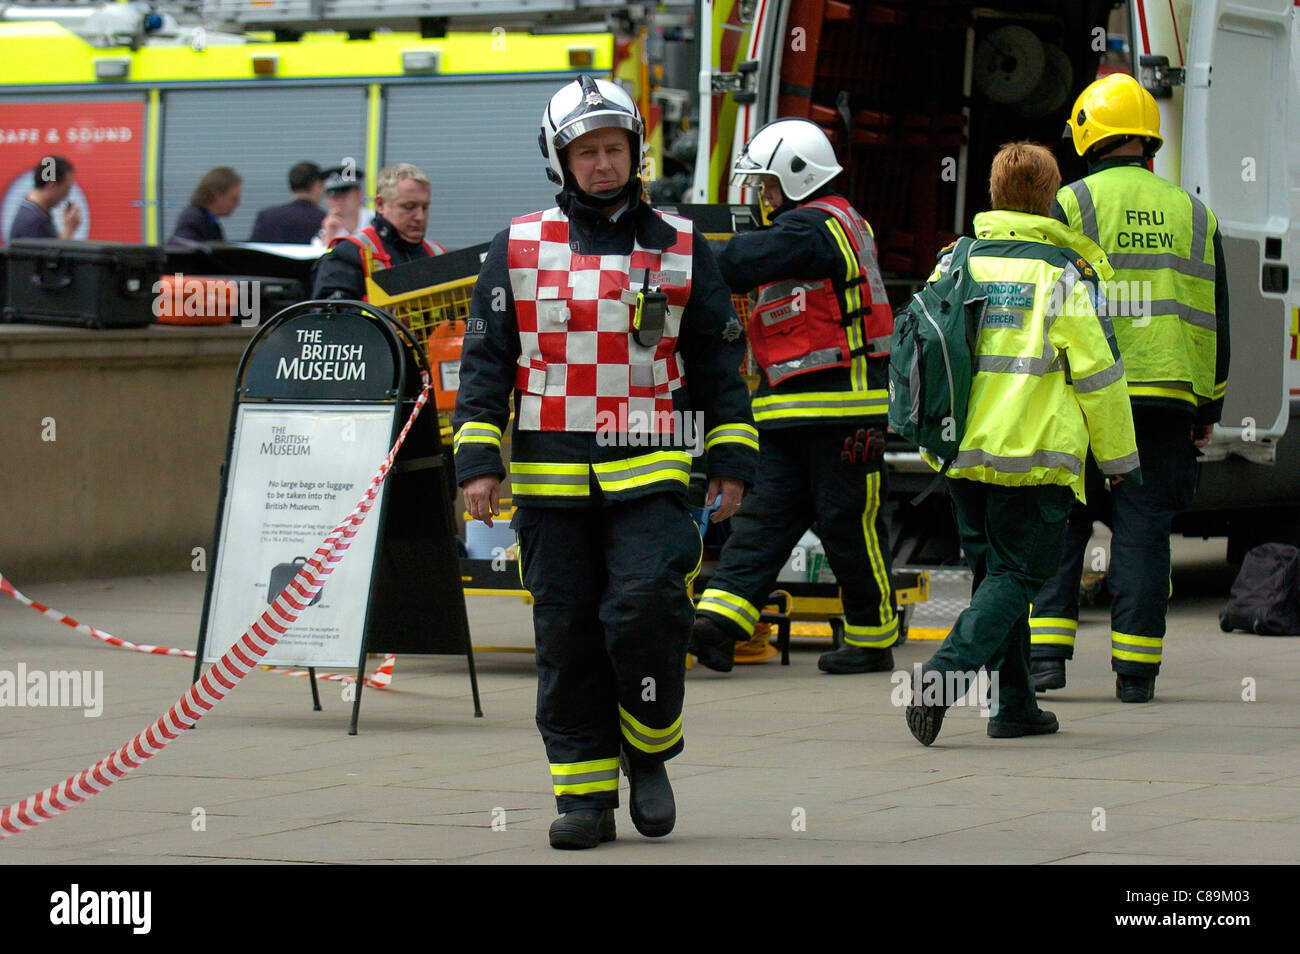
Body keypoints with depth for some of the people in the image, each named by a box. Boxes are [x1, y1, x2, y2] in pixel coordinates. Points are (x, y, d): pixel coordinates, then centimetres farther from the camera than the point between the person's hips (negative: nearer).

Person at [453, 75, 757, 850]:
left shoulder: (680, 248, 9)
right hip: (551, 478, 1)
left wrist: (732, 460, 7)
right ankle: (585, 793, 9)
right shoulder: (519, 249, 8)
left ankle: (650, 751, 6)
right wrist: (479, 461, 0)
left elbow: (719, 359, 13)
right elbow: (485, 360, 9)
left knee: (646, 607, -17)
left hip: (651, 473, -1)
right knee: (566, 636, 1)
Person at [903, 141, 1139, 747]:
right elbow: (1098, 372, -5)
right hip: (1034, 451, -5)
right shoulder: (1063, 273, -7)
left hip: (962, 453, 5)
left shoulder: (954, 264, 7)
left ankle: (1014, 704, 15)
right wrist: (1120, 458, 5)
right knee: (1017, 575, 0)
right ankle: (945, 673, -20)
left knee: (994, 570, 16)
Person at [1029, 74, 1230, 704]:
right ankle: (1135, 670, 2)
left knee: (1058, 528, 6)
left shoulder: (1070, 206, -1)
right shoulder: (1192, 215, 12)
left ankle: (1045, 654, 0)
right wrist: (1208, 410, 21)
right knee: (1143, 533, 4)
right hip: (1168, 394, 3)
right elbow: (1215, 321, 15)